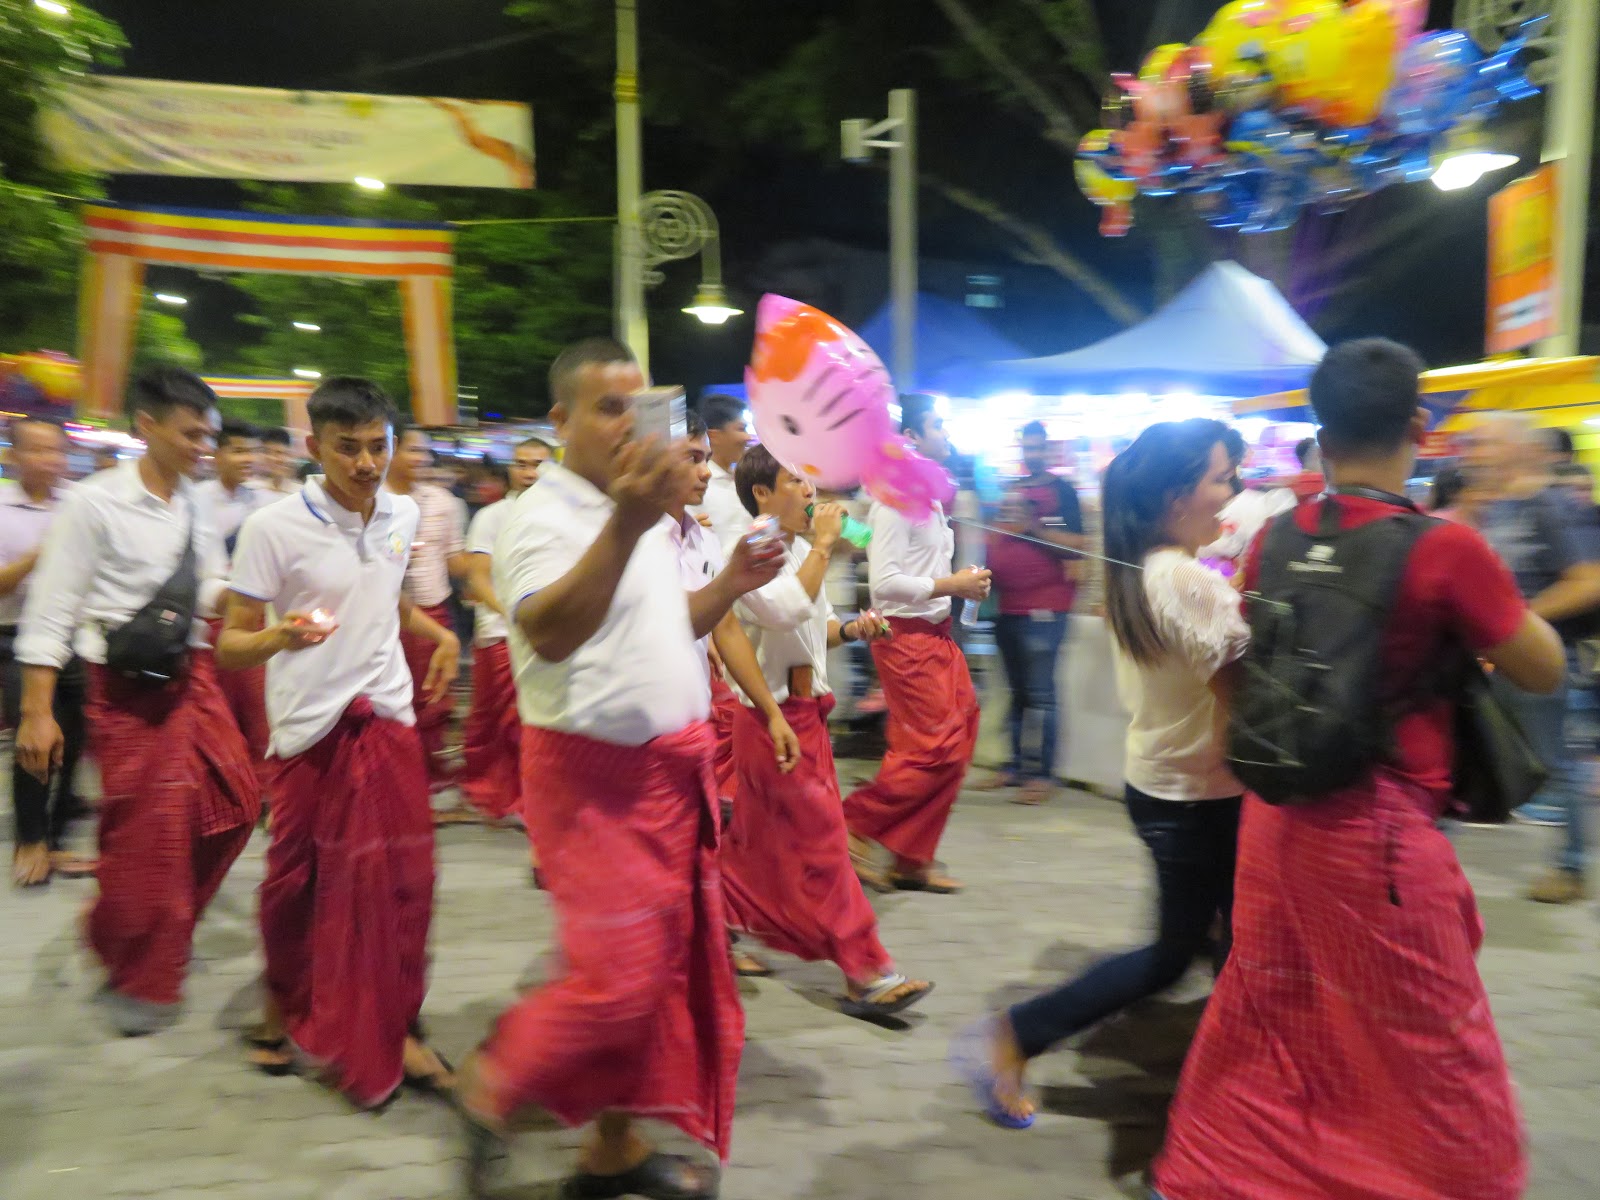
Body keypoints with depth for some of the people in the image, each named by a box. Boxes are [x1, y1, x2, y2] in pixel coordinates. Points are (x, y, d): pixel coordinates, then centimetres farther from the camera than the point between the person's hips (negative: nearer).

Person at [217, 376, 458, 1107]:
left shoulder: (402, 515, 3)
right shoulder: (273, 527, -12)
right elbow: (230, 644, -9)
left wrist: (439, 634, 6)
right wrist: (280, 638, -30)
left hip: (388, 716, 4)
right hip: (310, 726, -3)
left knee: (403, 878, 1)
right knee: (296, 879, 10)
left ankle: (391, 1032, 18)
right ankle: (283, 1006, 38)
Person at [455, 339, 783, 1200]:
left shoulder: (644, 513, 12)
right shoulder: (544, 519, -15)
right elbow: (550, 632, -34)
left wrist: (731, 584, 4)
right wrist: (624, 527, -47)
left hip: (672, 767, 9)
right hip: (596, 774, -8)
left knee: (670, 968, 14)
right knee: (619, 980, -4)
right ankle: (489, 1089, 24)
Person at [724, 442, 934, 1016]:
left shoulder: (799, 550, 10)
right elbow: (787, 610, -34)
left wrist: (851, 629, 1)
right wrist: (823, 544, -24)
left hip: (805, 710, 9)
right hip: (772, 714, -9)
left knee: (759, 837, 18)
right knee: (821, 840, -4)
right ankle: (865, 973, 4)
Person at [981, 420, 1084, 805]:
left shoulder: (1062, 491, -1)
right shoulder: (1010, 491, 16)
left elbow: (1075, 545, -10)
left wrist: (1033, 527, -17)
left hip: (1045, 607, -6)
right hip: (1008, 606, 7)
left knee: (1040, 693, -7)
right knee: (1016, 692, 13)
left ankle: (1043, 773, -1)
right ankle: (1016, 765, 21)